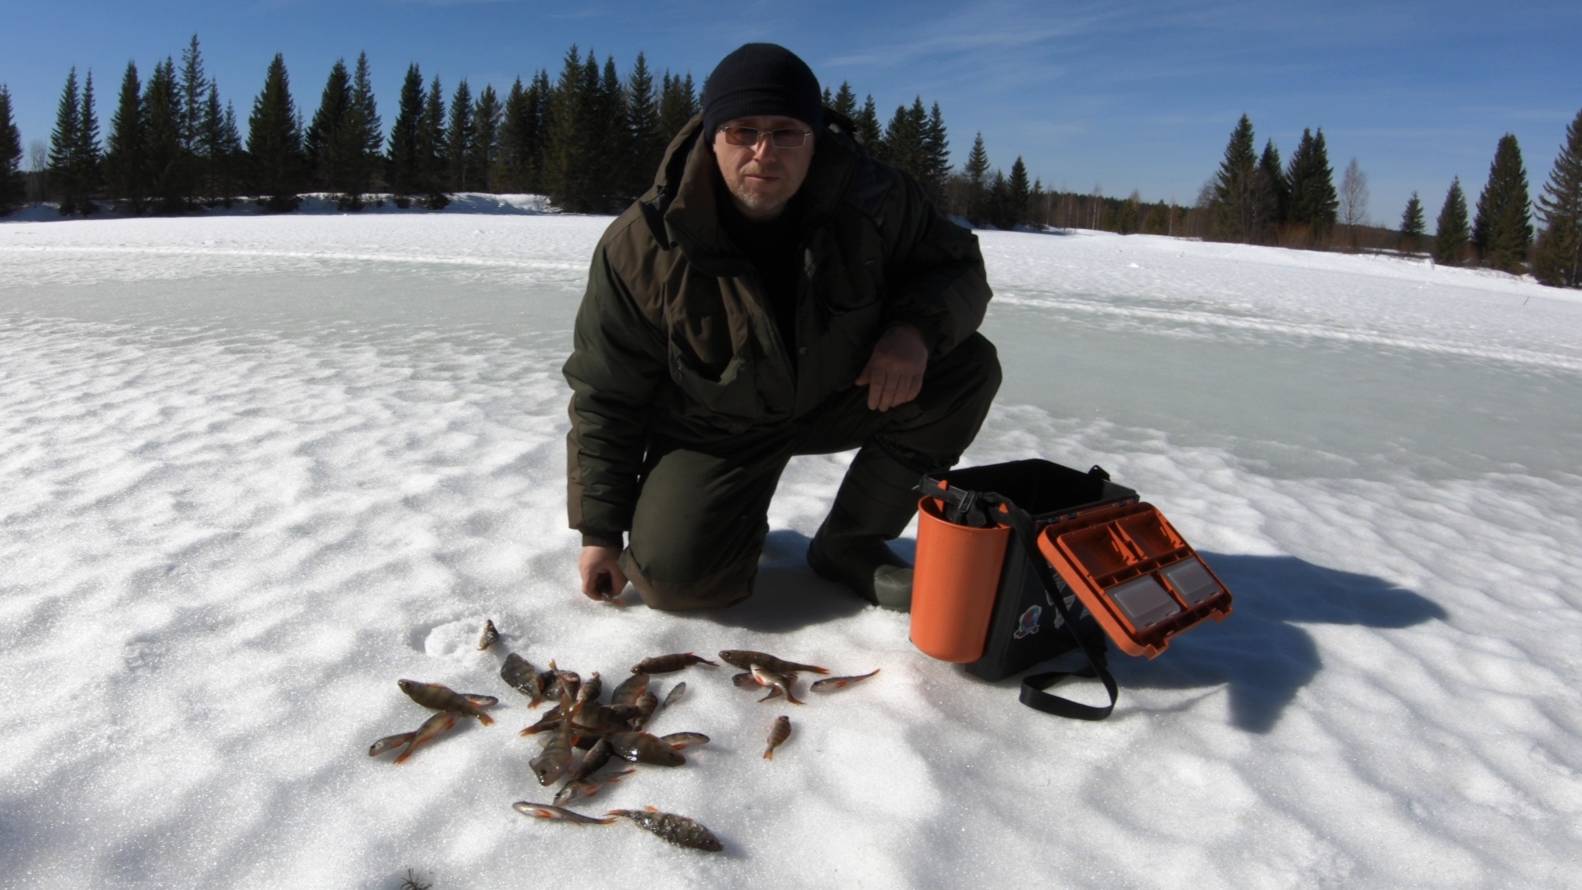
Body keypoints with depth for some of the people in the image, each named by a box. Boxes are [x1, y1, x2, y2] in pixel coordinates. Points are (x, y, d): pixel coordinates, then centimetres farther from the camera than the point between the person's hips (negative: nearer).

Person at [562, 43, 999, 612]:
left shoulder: (870, 196, -18)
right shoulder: (644, 244, -22)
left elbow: (958, 267, -3)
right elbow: (604, 395, -12)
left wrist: (917, 328, -29)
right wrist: (600, 532, -10)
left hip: (844, 392, 3)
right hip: (716, 429, -2)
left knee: (968, 364, -18)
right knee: (673, 576, -23)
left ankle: (849, 542, -5)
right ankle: (738, 517, 16)